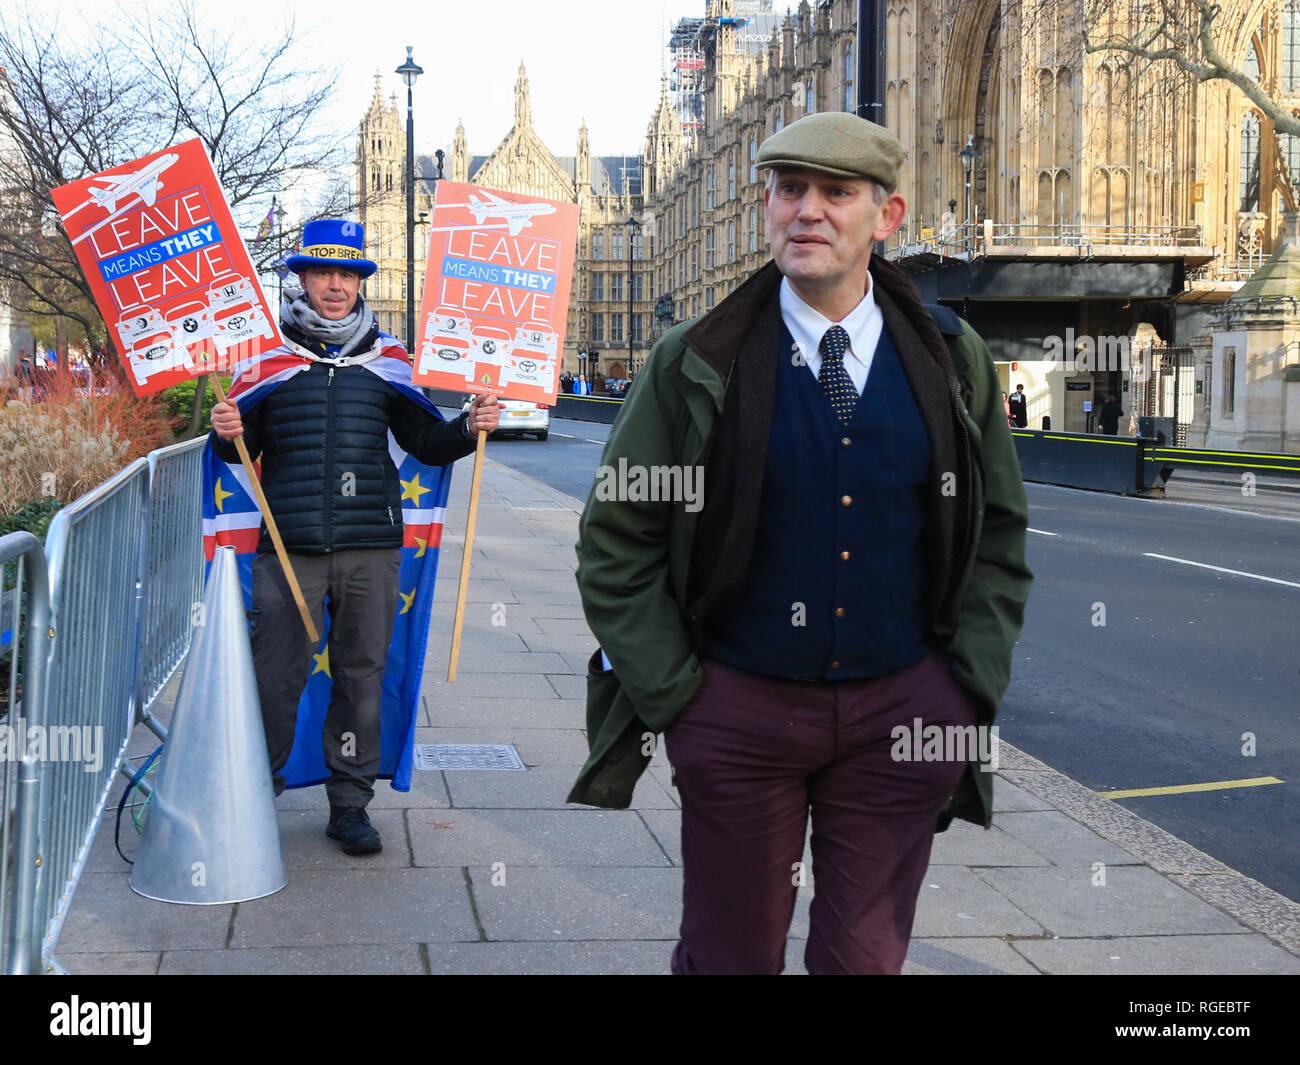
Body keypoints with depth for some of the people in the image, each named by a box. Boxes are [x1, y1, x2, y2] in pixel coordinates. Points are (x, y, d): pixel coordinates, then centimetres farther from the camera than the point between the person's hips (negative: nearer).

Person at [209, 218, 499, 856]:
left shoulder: (387, 359, 11)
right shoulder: (267, 353, 6)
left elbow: (426, 444, 13)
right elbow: (240, 452, 7)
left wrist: (469, 428, -6)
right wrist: (227, 435, -15)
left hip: (370, 546, 2)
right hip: (288, 545, -2)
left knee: (362, 673, 6)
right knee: (275, 675, 0)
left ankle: (350, 803, 19)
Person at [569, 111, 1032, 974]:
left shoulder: (954, 361, 2)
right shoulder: (697, 364, -5)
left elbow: (998, 538, 10)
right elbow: (617, 541, -1)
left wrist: (971, 690, 2)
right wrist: (670, 694, -6)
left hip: (902, 711, 2)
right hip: (738, 709, -1)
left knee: (866, 957, 11)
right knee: (734, 954, 11)